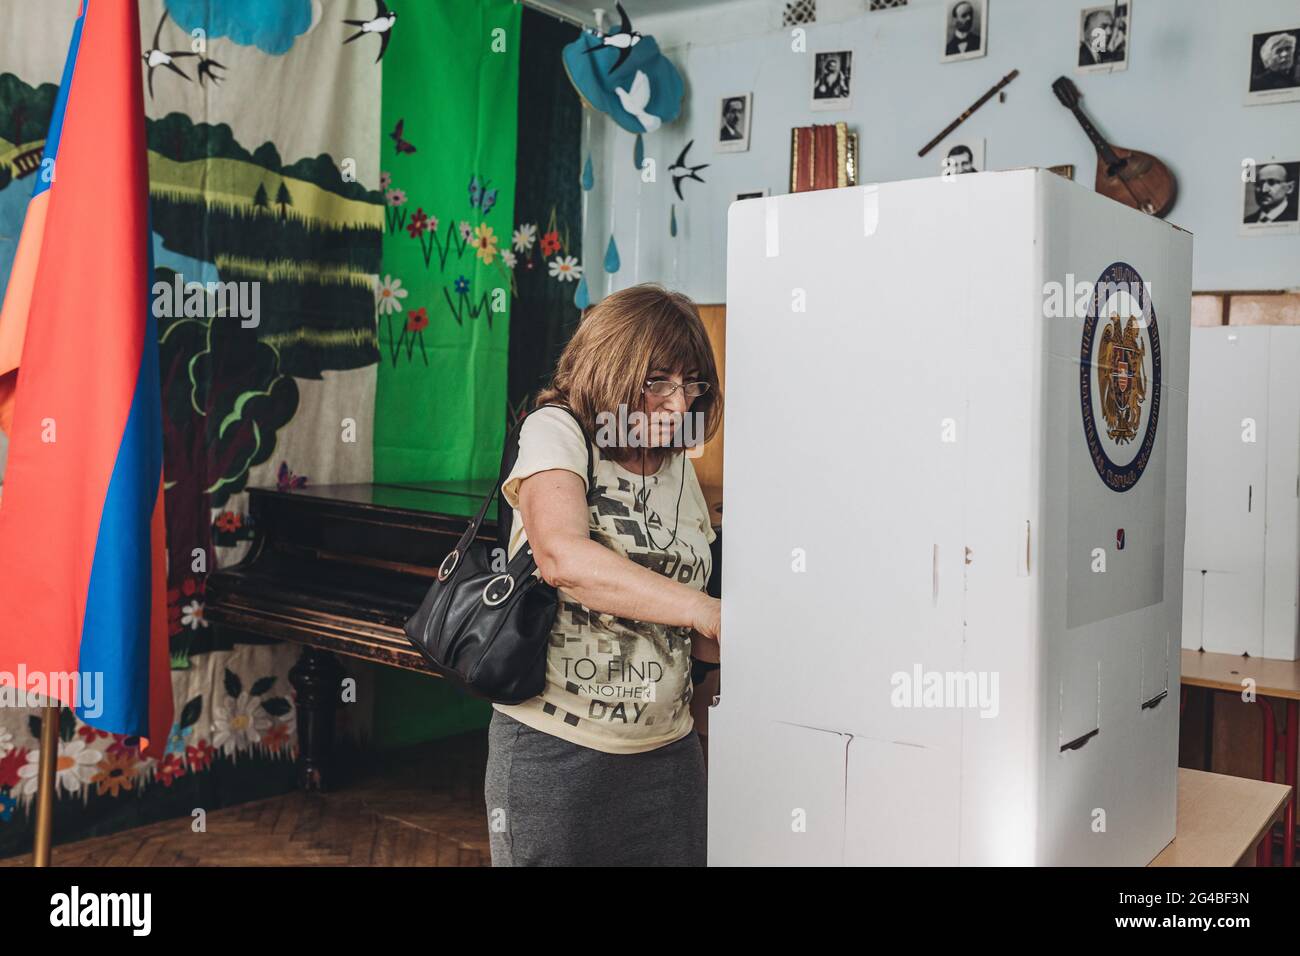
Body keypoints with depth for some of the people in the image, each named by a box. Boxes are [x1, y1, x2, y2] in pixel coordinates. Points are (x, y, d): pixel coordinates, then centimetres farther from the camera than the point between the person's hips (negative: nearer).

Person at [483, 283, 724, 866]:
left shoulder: (681, 473, 9)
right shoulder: (556, 431, -9)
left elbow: (680, 631, 13)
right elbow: (563, 557, -29)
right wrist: (706, 611, -32)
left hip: (666, 750, 5)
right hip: (553, 749, -5)